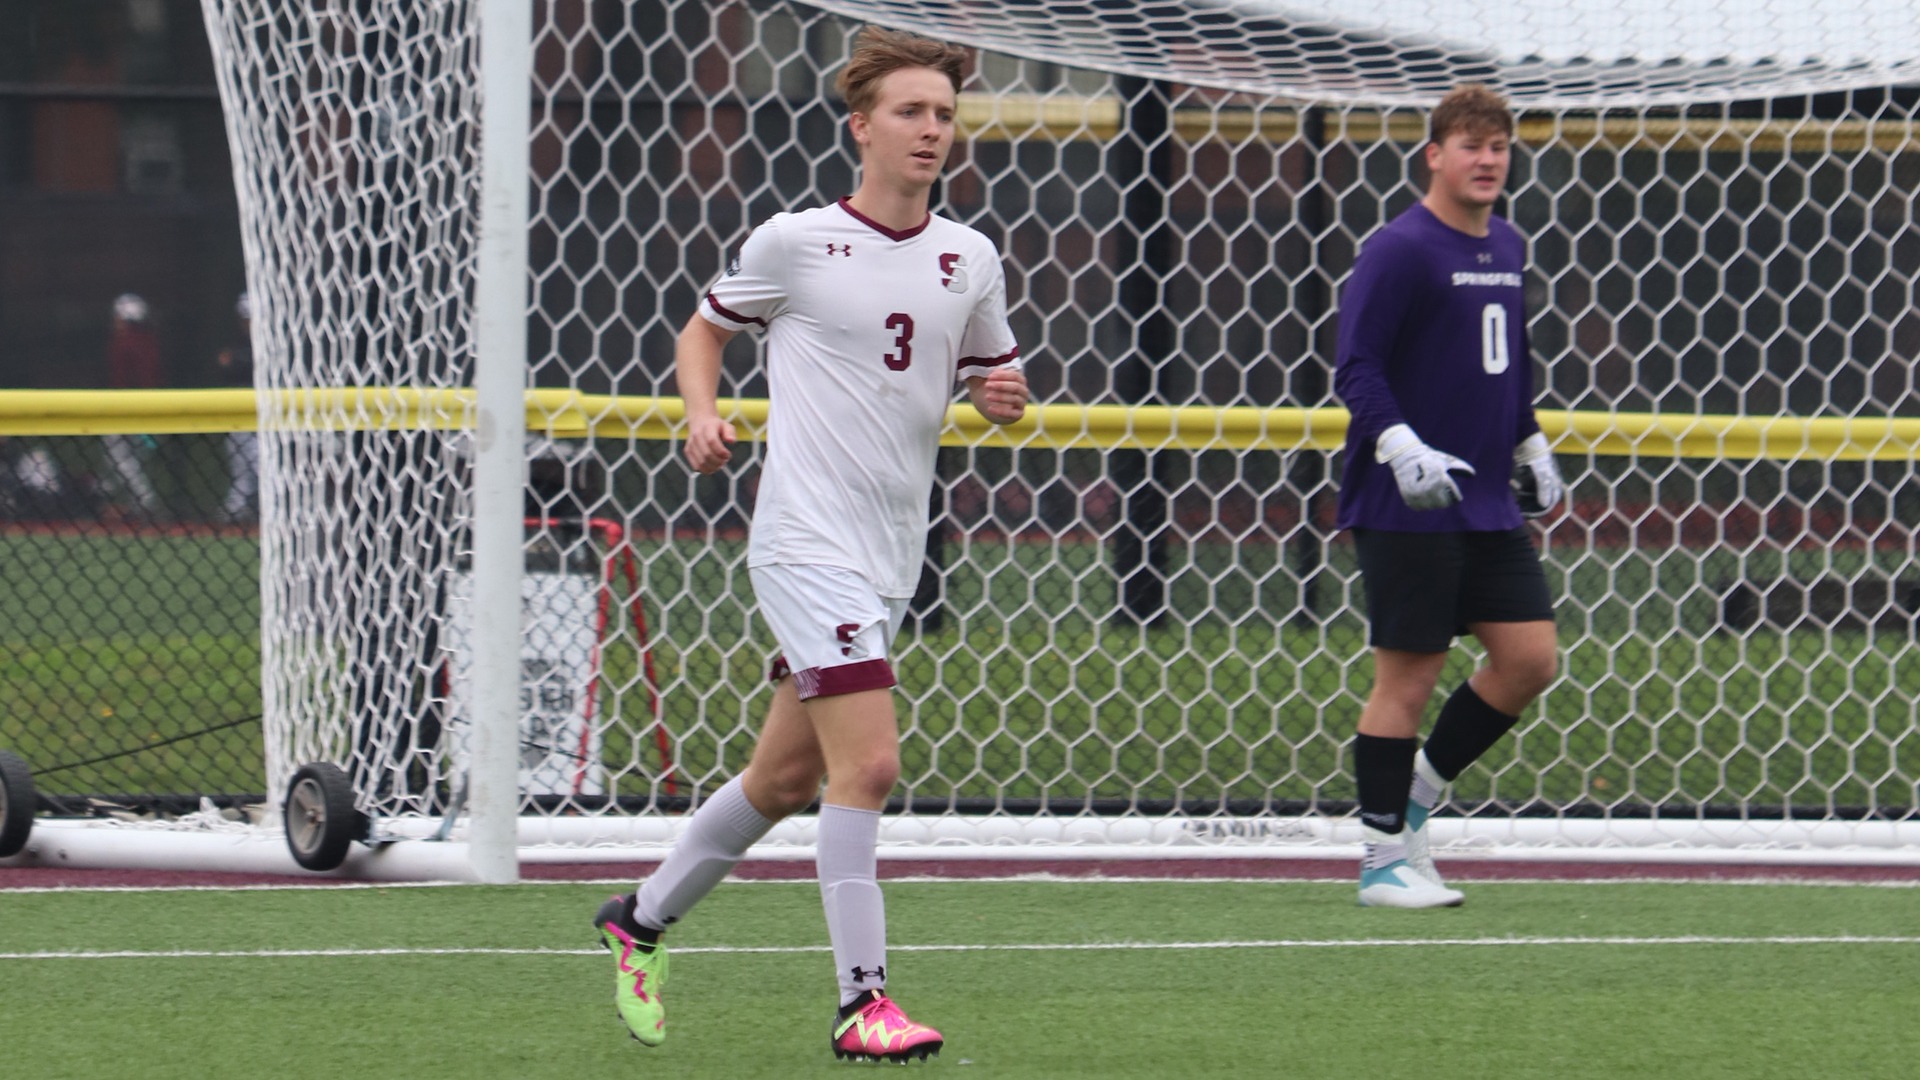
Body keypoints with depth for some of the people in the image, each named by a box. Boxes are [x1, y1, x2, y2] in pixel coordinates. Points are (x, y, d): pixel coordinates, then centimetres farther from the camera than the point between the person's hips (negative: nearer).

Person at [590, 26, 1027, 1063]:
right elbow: (704, 328, 10)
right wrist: (702, 414, -9)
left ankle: (642, 918, 34)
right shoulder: (794, 243, -5)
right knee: (868, 762, -18)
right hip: (806, 541, -6)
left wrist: (1004, 396, -4)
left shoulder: (970, 259, 8)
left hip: (889, 555, 6)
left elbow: (990, 374, 20)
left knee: (785, 777, 14)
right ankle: (862, 1000, -14)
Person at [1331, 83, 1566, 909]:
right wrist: (1403, 447, -27)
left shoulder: (1507, 247, 13)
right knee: (1407, 676, -4)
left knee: (1529, 657, 3)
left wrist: (1531, 449, 23)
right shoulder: (1399, 251, -11)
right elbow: (1355, 368, -15)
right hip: (1406, 508, -8)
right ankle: (1385, 857, 5)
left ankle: (1417, 792, 20)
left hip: (1487, 502, 8)